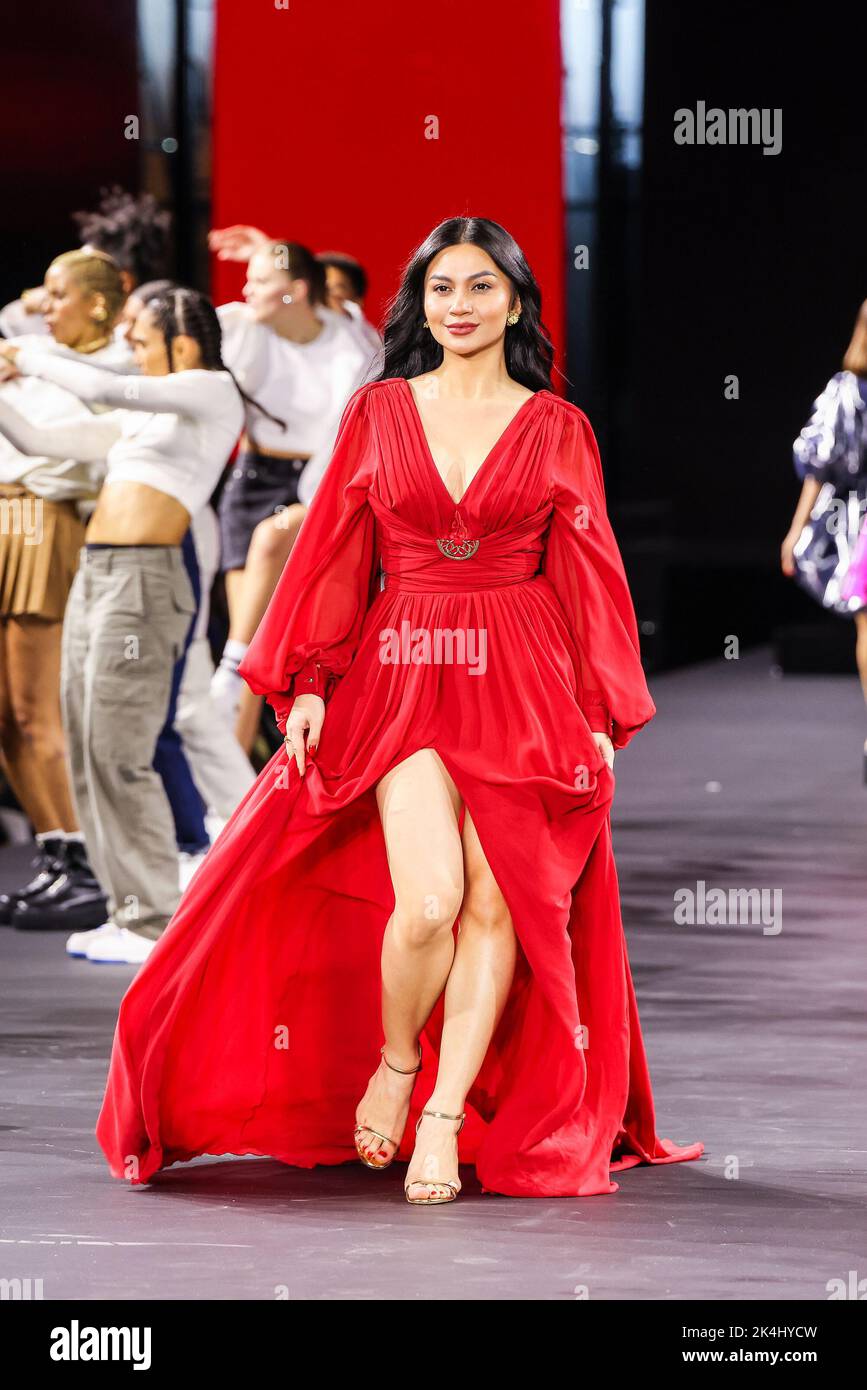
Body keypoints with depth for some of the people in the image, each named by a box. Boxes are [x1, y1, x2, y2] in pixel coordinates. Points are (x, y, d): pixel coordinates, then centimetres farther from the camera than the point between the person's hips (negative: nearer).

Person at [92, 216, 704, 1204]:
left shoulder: (557, 429, 7)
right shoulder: (377, 413, 9)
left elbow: (589, 574, 7)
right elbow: (335, 557, 9)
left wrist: (600, 716, 2)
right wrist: (309, 684, 2)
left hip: (523, 687, 1)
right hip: (402, 678, -1)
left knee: (498, 905, -5)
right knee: (428, 901, -16)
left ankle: (446, 1120, 3)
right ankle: (392, 1065, 11)